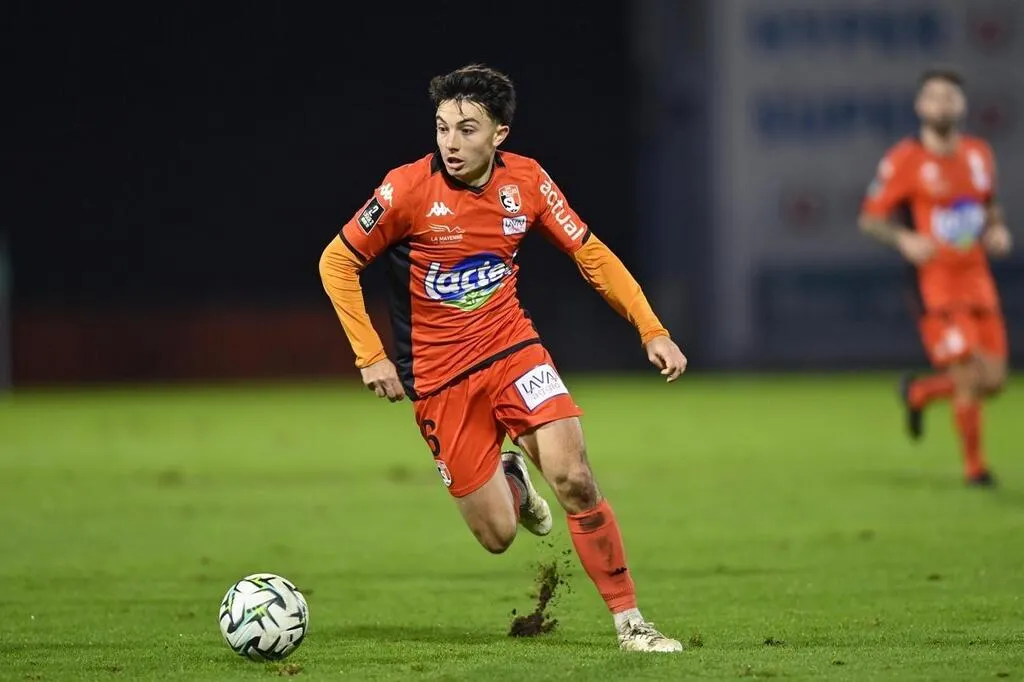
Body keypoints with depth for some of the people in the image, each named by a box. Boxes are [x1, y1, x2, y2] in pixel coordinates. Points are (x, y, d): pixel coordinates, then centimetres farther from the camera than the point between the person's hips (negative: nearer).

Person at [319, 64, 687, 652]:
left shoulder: (526, 182, -6)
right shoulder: (408, 189, -15)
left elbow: (591, 254, 5)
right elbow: (337, 263, -5)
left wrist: (651, 330, -2)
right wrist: (371, 355, -9)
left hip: (513, 349, 2)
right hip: (439, 378, -2)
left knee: (573, 478, -20)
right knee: (498, 535, -2)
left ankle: (630, 622, -7)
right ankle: (510, 479, 36)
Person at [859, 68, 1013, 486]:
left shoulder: (979, 154, 10)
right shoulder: (904, 161, -8)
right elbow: (869, 218, -4)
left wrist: (997, 230, 4)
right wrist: (904, 239, -22)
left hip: (977, 281, 6)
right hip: (934, 283, -6)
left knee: (993, 381, 2)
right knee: (969, 379, -13)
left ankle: (920, 392, 30)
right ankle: (974, 466, 8)